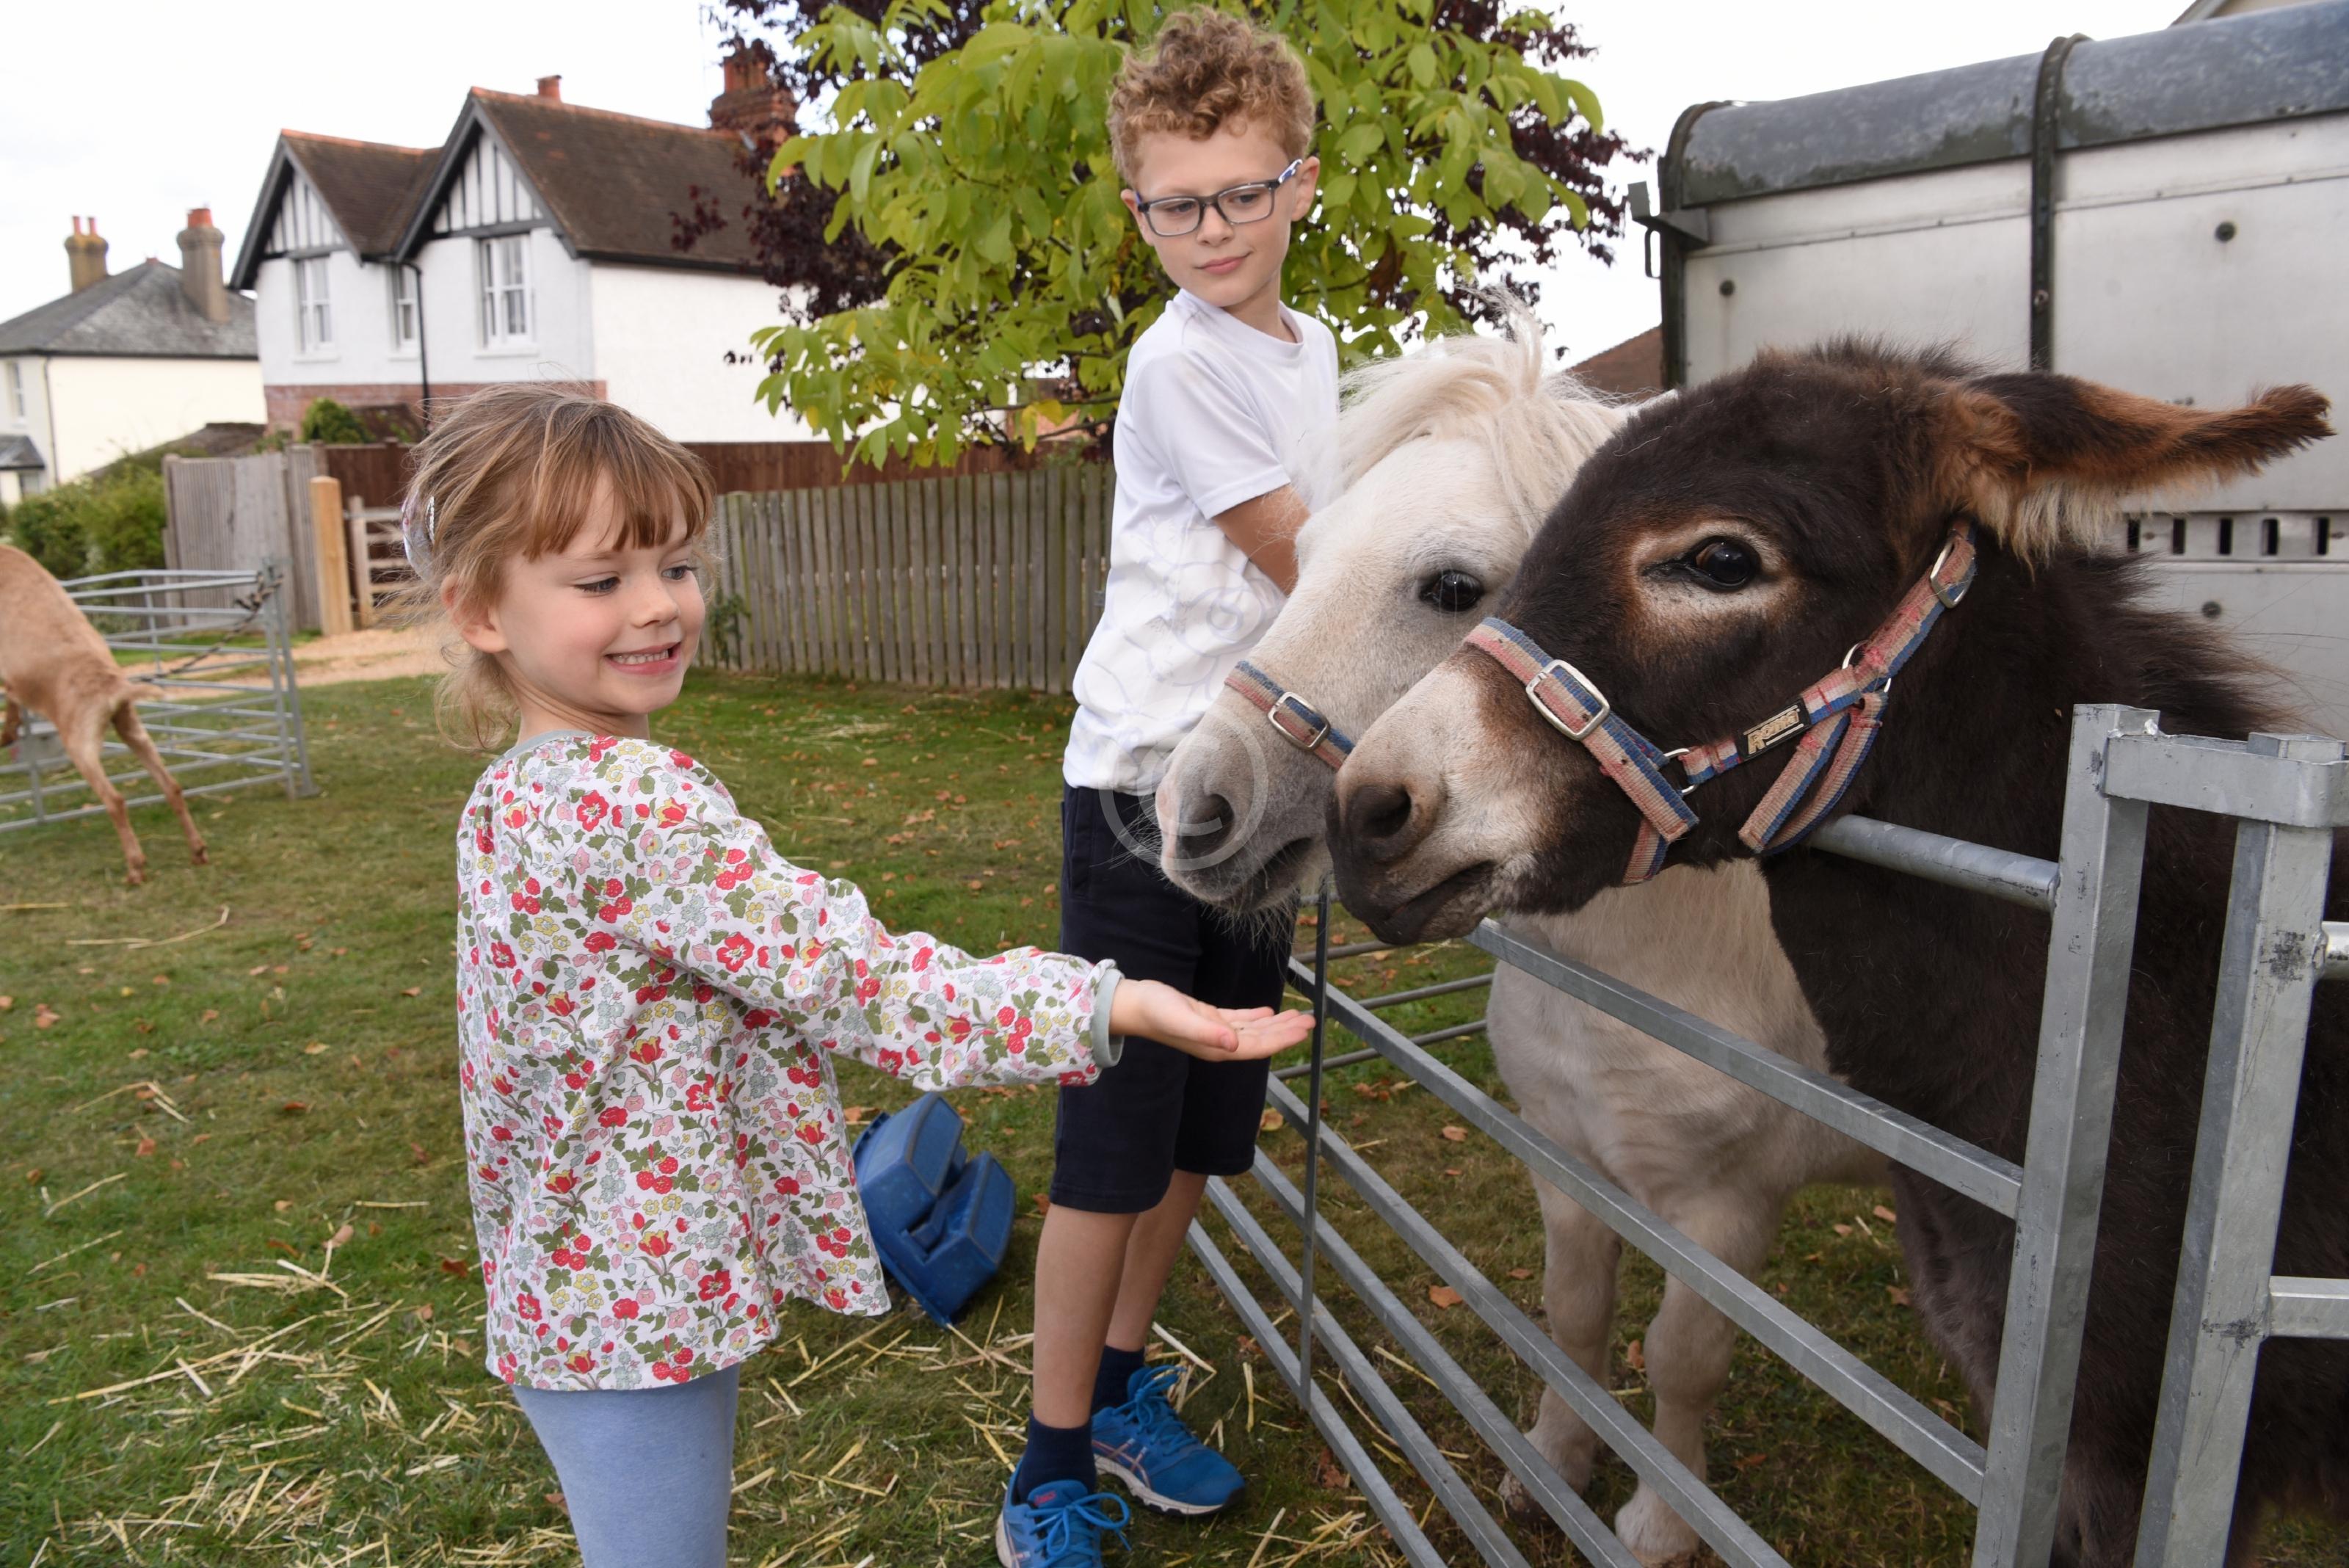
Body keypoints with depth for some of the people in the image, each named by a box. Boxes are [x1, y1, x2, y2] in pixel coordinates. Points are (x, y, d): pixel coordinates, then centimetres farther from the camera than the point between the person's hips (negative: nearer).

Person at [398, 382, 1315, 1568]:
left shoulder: (509, 800, 4)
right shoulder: (639, 801, -26)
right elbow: (853, 976, -30)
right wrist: (1118, 1006, -32)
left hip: (567, 1292, 9)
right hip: (639, 1306, -9)